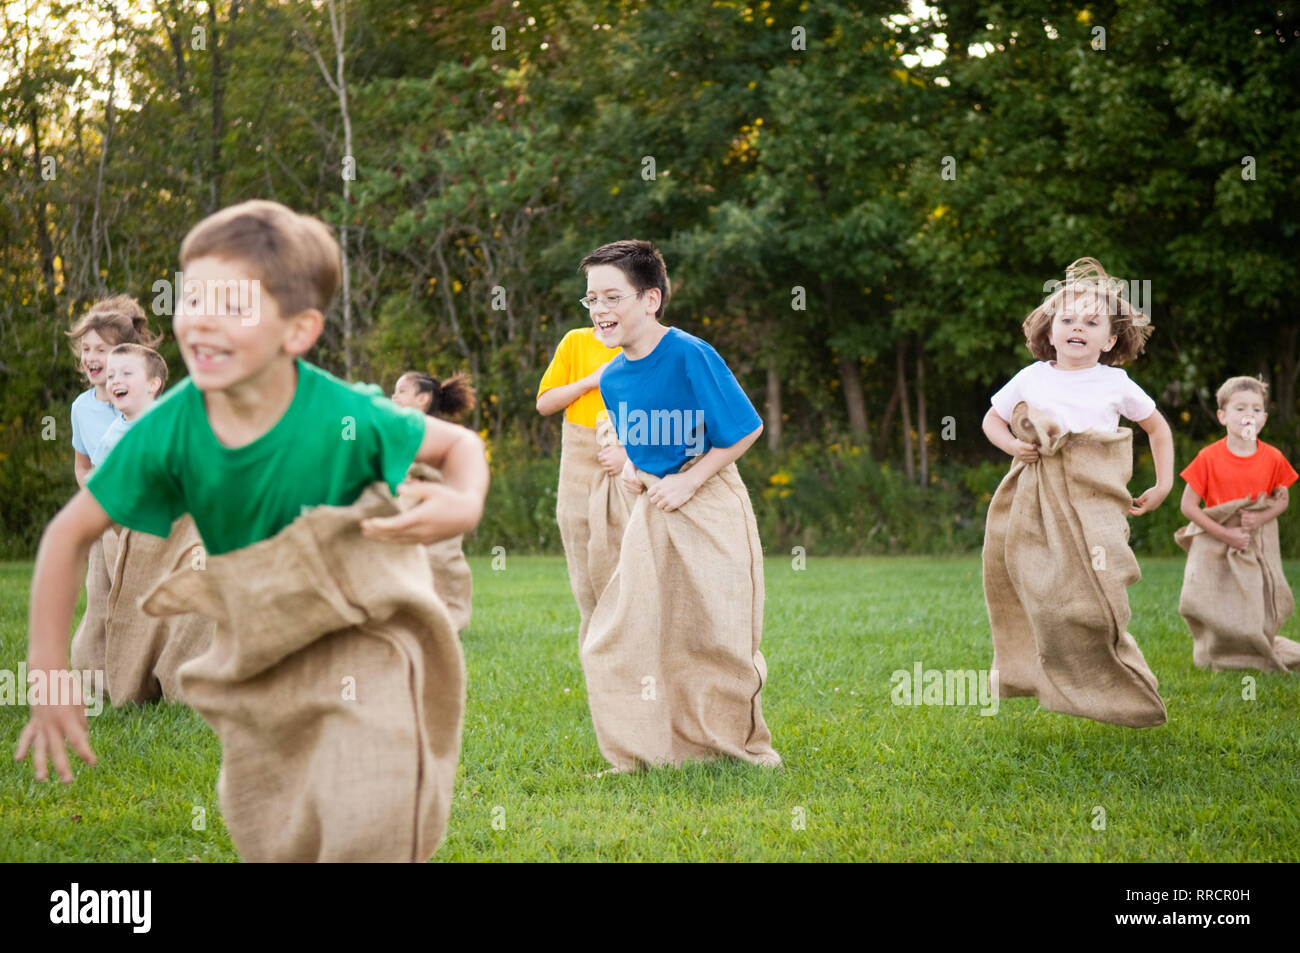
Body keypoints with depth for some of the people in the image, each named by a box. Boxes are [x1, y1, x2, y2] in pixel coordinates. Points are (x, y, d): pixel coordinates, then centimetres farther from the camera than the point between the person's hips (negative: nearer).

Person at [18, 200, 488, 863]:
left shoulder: (346, 418, -27)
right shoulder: (168, 431, -21)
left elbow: (459, 443, -9)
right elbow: (70, 534, -9)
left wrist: (464, 504, -33)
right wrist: (49, 676, -12)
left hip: (362, 637, -3)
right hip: (256, 653, 3)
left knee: (371, 830, -19)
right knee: (273, 844, 15)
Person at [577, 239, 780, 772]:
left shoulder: (690, 357, -18)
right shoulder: (613, 377, 3)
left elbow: (746, 430, -14)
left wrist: (687, 483, -16)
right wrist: (630, 469, 1)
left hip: (710, 511, -6)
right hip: (651, 511, 6)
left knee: (714, 639, 2)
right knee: (620, 638, 2)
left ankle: (741, 748, 23)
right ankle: (642, 754, 14)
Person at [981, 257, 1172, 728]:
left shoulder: (1116, 384, 6)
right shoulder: (1032, 378, 8)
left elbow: (1158, 427, 21)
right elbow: (991, 419, 20)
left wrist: (1163, 484, 15)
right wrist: (1012, 444, 0)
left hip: (1093, 499, -2)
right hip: (1036, 502, 2)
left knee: (1094, 597, -10)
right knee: (1045, 595, 1)